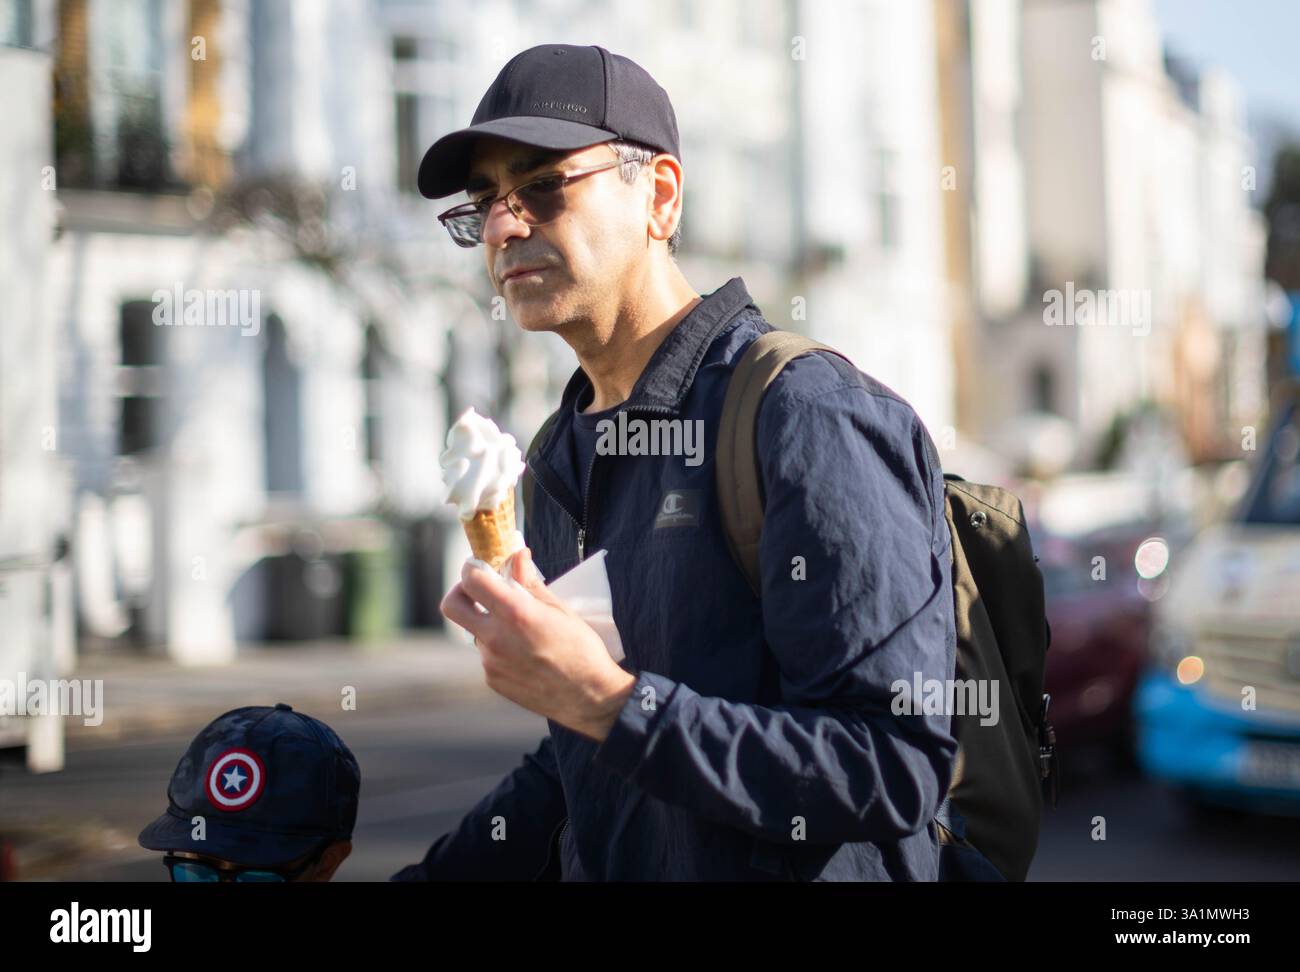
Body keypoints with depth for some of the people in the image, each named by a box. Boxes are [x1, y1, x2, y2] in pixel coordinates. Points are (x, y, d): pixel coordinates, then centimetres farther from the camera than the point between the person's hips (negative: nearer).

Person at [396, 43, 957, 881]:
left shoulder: (810, 420, -12)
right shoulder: (564, 456, 12)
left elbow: (897, 773, -19)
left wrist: (609, 702, -23)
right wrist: (426, 879, 9)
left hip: (789, 868, -6)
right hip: (598, 868, 6)